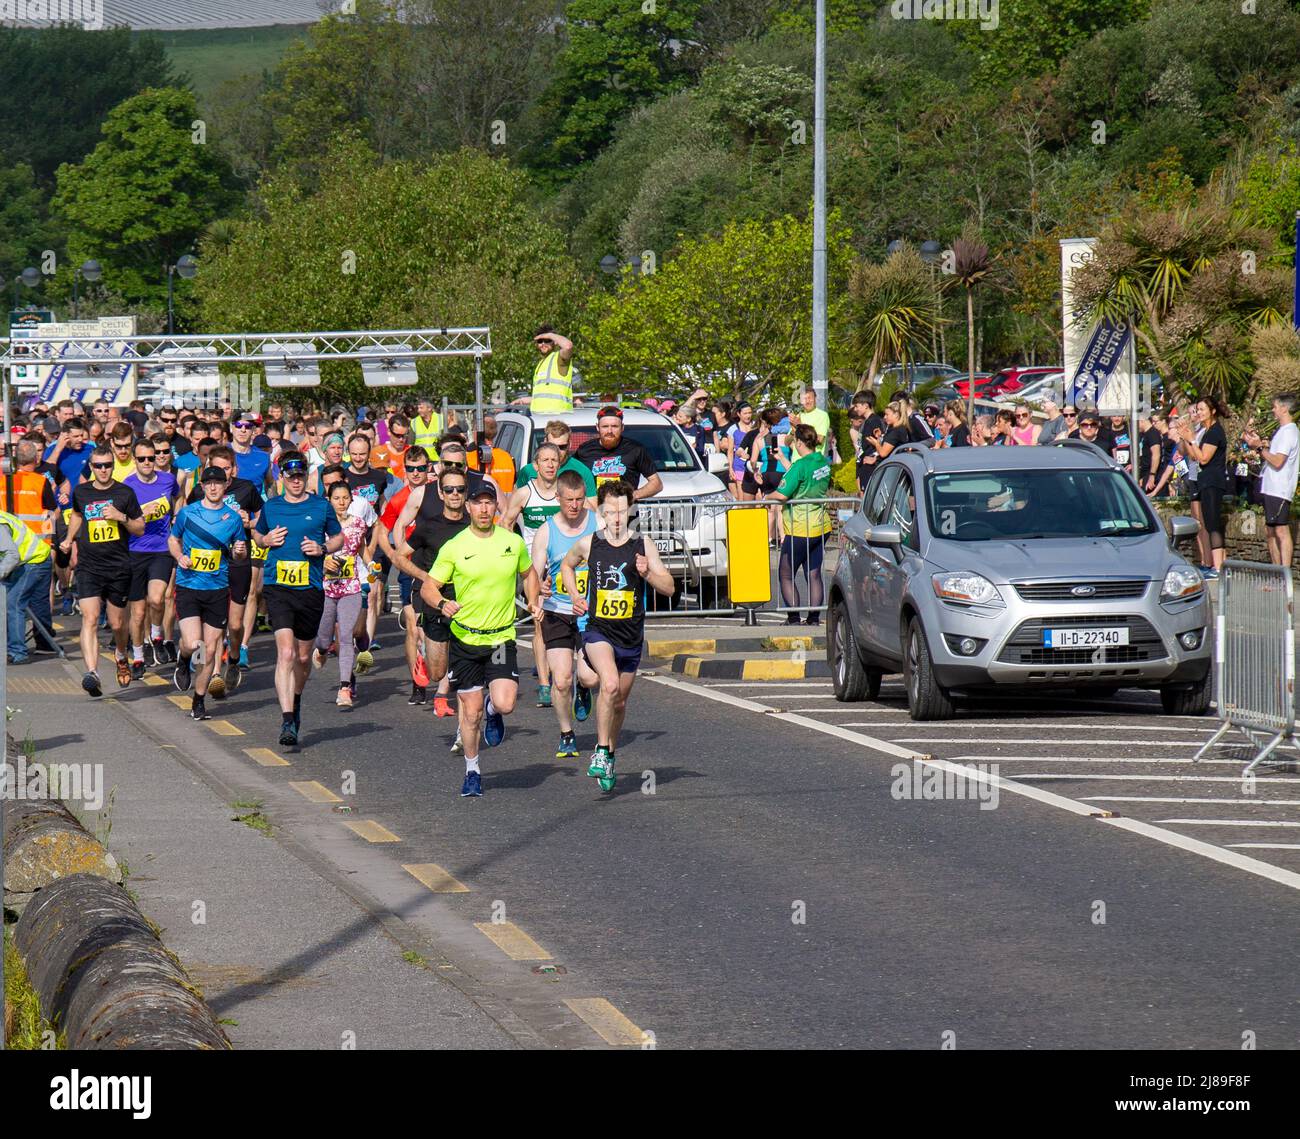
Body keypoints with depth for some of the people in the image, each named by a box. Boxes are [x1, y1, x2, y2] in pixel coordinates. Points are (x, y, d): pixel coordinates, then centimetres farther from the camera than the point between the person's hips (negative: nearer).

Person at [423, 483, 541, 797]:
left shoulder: (513, 543, 1)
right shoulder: (454, 547, -5)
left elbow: (528, 573, 21)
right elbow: (428, 587, -2)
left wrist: (533, 601, 5)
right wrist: (442, 603, -23)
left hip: (501, 638, 1)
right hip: (464, 638, -1)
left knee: (505, 704, -17)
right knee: (470, 710, 3)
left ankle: (493, 709, 21)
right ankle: (472, 772, 23)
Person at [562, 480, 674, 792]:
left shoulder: (643, 546, -2)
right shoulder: (588, 544, -2)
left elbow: (668, 588, 2)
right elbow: (567, 564, 21)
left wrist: (648, 573, -17)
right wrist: (575, 596, 8)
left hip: (631, 635, 2)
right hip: (598, 630, -2)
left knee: (619, 701, 15)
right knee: (610, 684, -28)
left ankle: (610, 755, 37)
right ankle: (601, 752, -19)